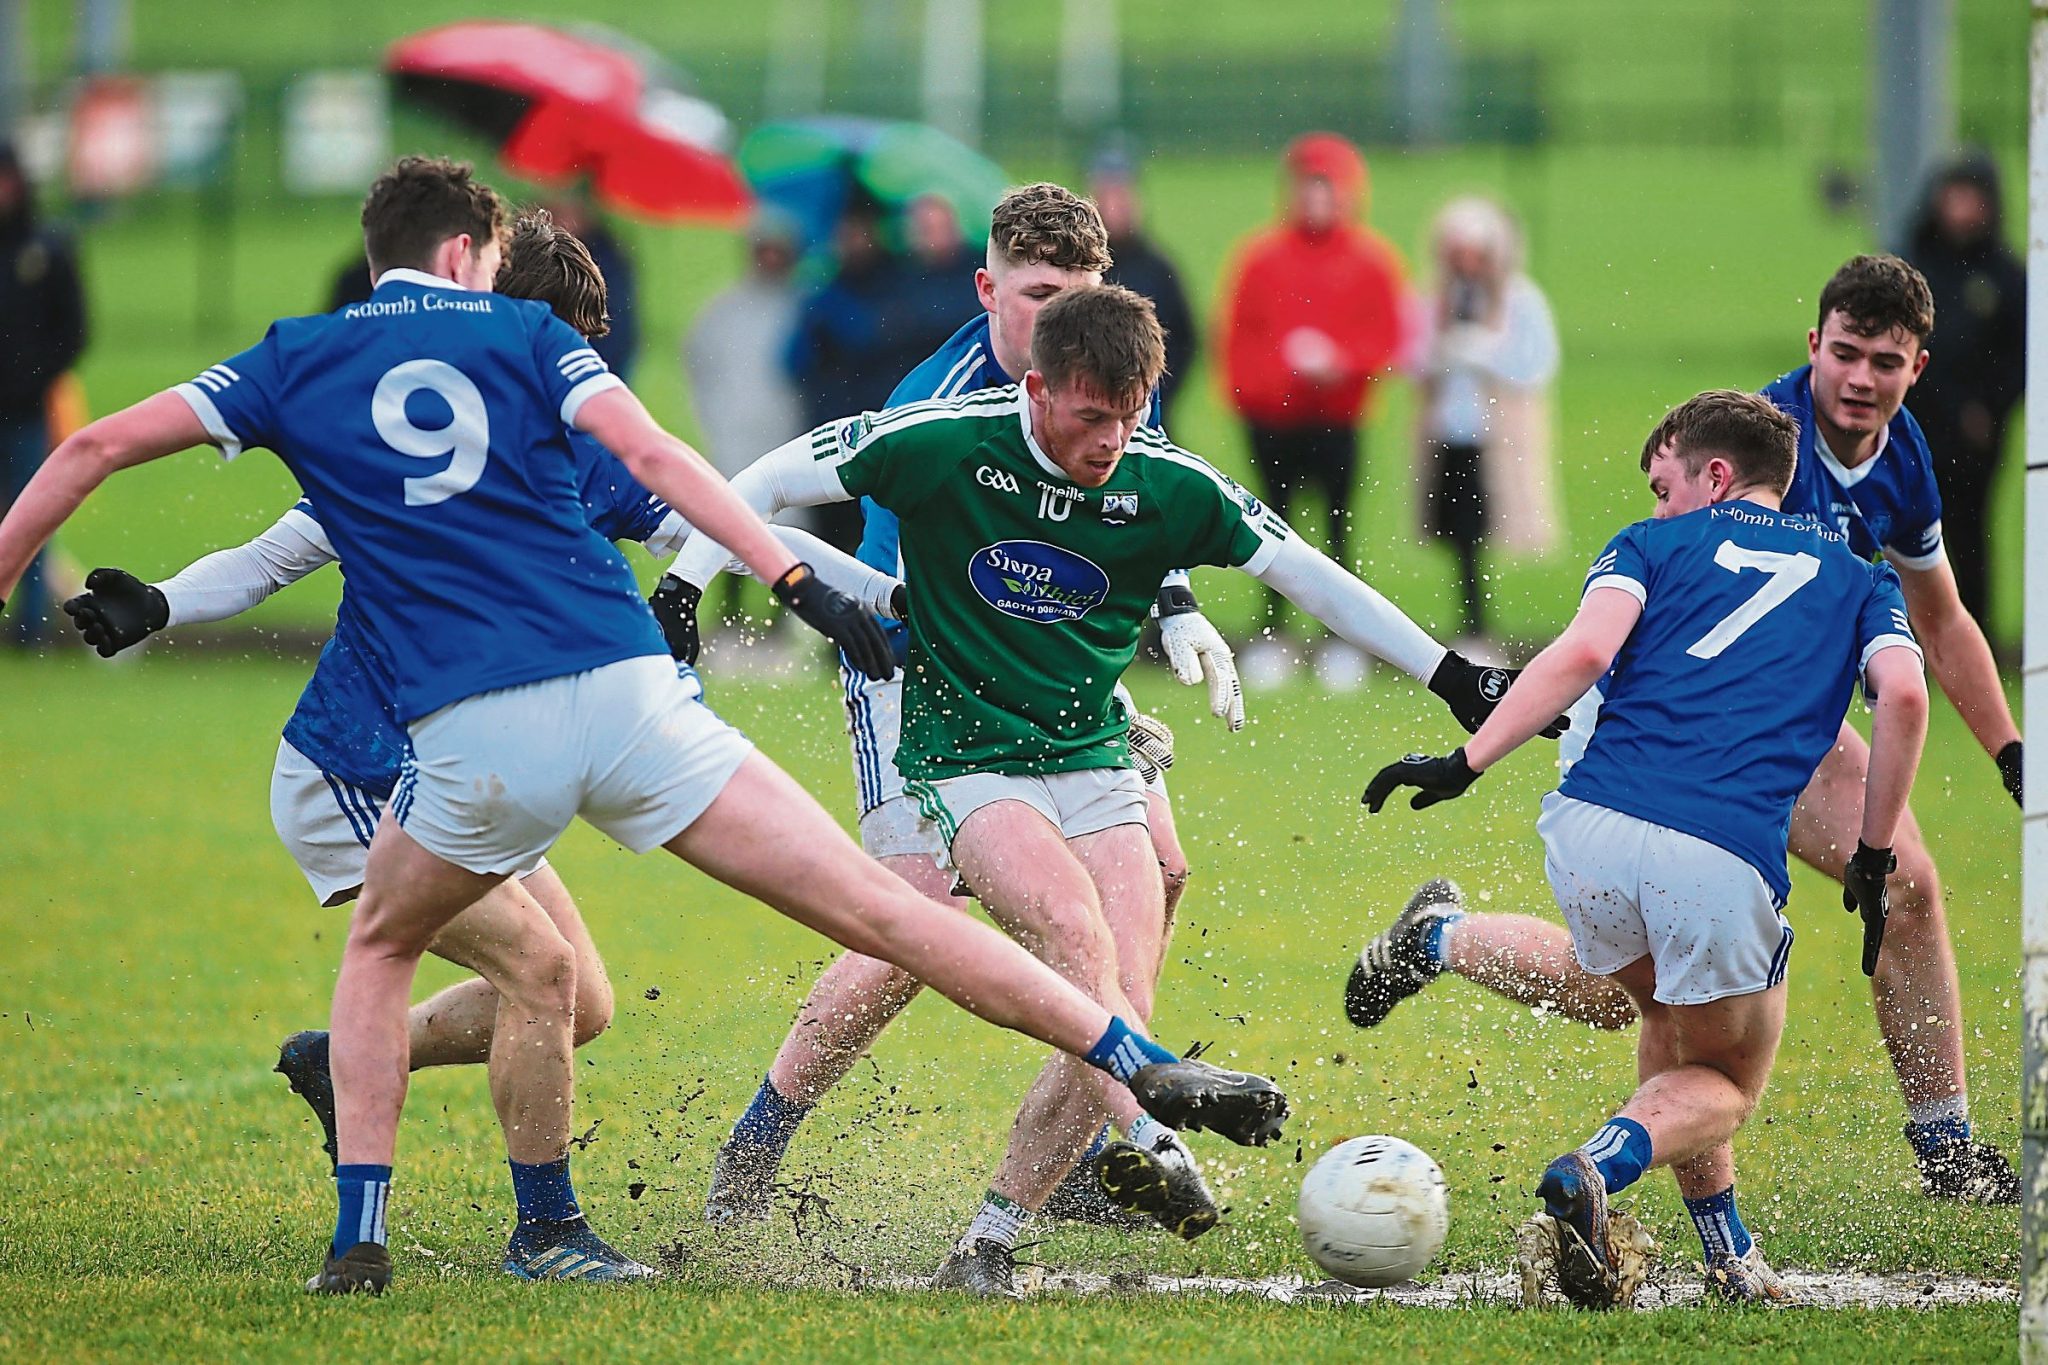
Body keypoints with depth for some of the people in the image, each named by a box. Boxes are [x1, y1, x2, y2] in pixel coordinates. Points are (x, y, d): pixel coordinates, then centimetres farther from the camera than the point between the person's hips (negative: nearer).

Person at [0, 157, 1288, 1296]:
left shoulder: (296, 361, 16)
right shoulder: (523, 333, 14)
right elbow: (652, 454, -2)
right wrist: (799, 582, -7)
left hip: (469, 734, 0)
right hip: (628, 692, 0)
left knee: (380, 949, 29)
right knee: (881, 910, 0)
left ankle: (360, 1233, 15)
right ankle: (1146, 1069, -4)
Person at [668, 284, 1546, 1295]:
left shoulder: (1168, 486, -6)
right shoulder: (942, 444, -14)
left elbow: (1306, 575, 5)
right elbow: (768, 484, -3)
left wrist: (1452, 678, 6)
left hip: (1095, 764, 3)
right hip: (967, 763, -3)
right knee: (1079, 936, -31)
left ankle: (987, 1247, -5)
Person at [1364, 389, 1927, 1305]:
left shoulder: (1653, 546, 19)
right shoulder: (1856, 577, 23)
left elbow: (1585, 651, -2)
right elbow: (1902, 693, 4)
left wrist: (1466, 761, -3)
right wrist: (1873, 857, 12)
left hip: (1594, 826, 1)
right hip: (1726, 861, -1)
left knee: (1674, 1024, 31)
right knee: (1726, 1082, 20)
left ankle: (1728, 1255, 23)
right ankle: (1600, 1168, -12)